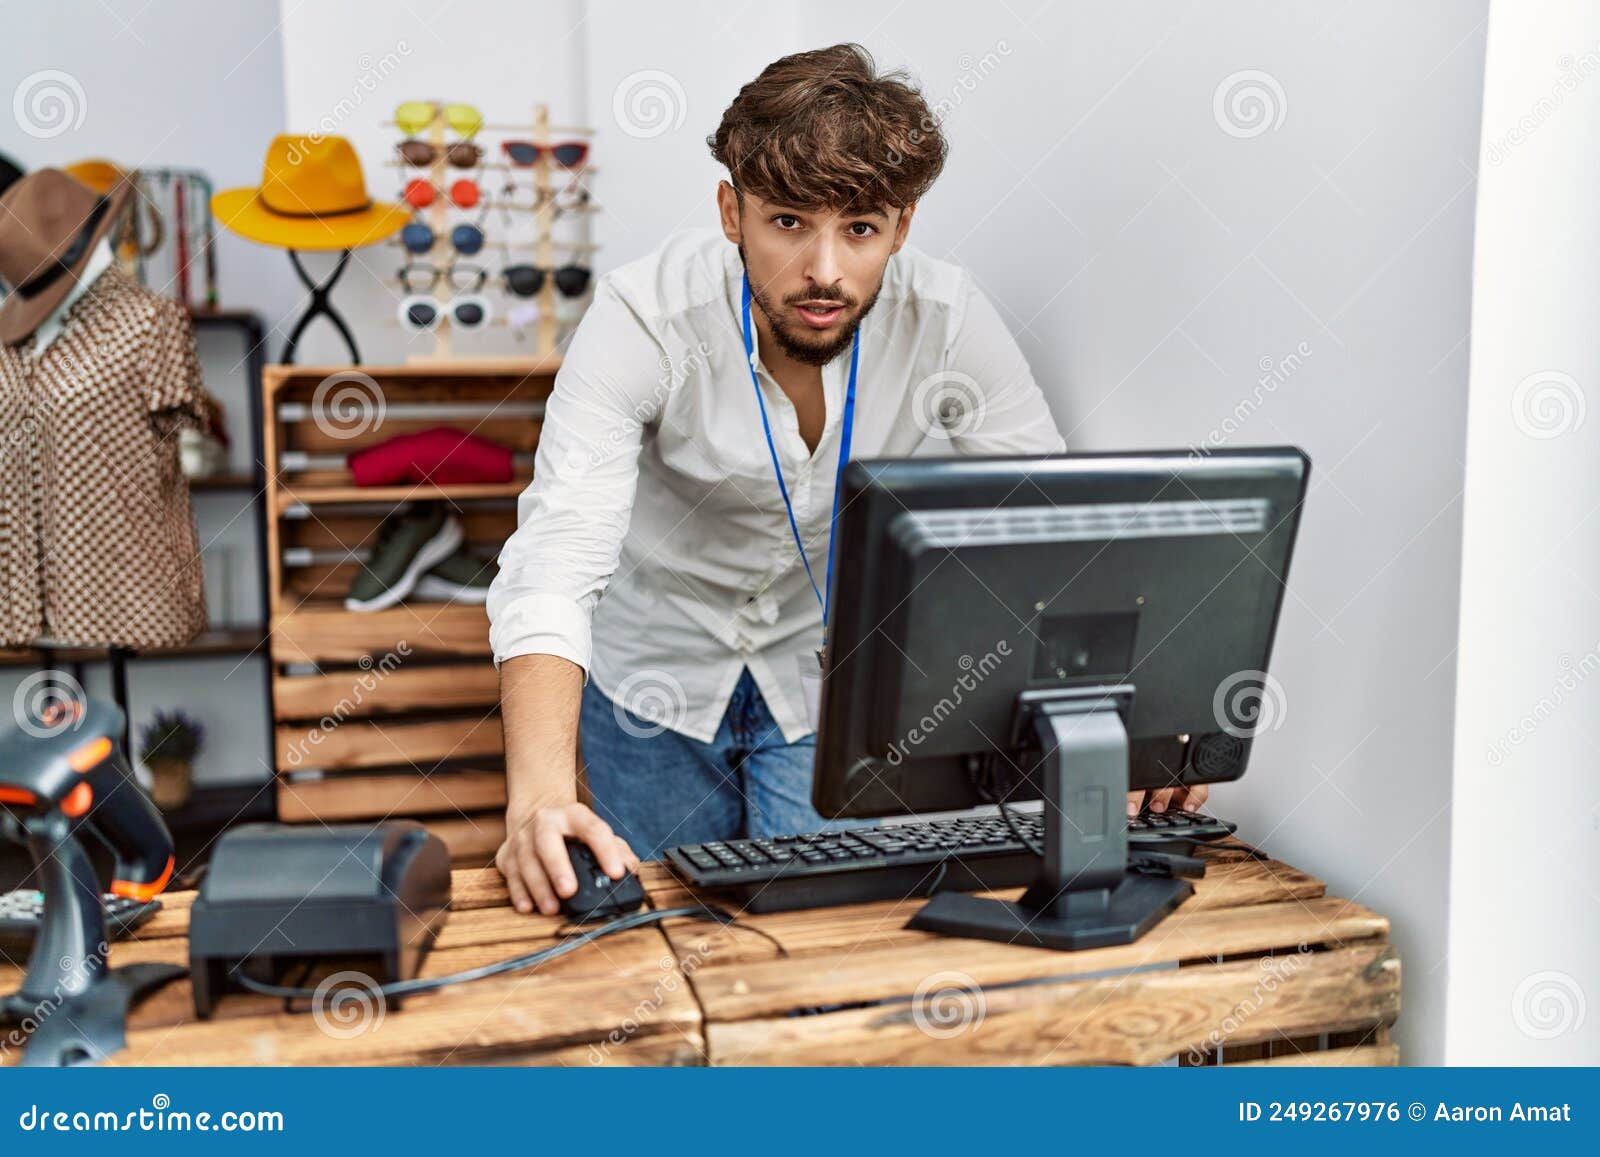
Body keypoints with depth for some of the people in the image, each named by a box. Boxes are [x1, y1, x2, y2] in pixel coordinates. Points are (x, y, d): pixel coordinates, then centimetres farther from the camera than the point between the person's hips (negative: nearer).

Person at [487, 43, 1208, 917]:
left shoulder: (945, 321, -23)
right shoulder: (645, 317, -28)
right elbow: (554, 564, -38)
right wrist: (541, 795, -53)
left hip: (832, 678, 1)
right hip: (657, 671, 0)